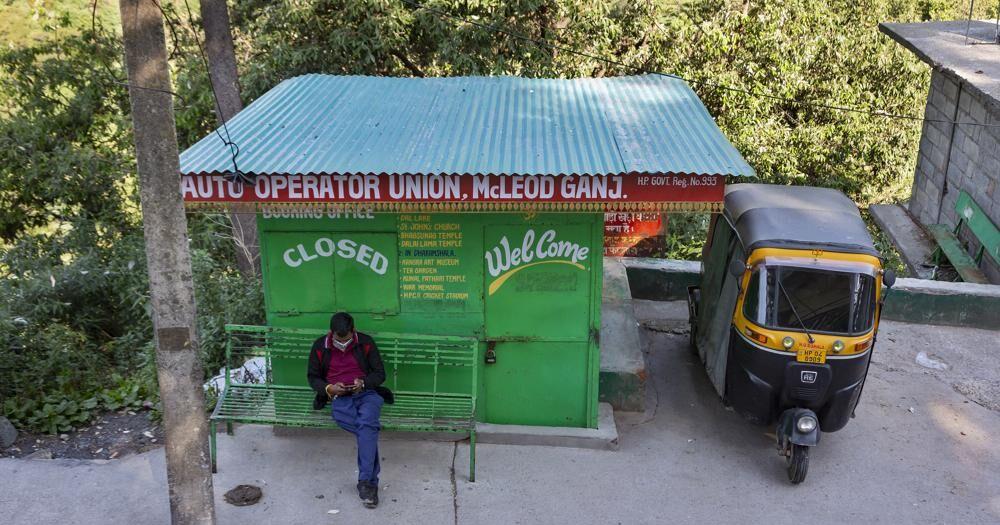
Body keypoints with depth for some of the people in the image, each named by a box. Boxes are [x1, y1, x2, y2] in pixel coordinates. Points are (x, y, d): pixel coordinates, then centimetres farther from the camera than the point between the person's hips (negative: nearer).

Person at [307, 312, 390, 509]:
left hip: (367, 393, 1)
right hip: (340, 398, 0)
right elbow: (313, 377, 14)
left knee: (366, 424, -34)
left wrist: (363, 382, -13)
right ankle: (371, 482, -26)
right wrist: (329, 388, -7)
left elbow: (380, 374, 9)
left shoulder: (366, 343, 5)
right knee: (368, 428, -31)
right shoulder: (320, 346, 7)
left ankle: (365, 482, -34)